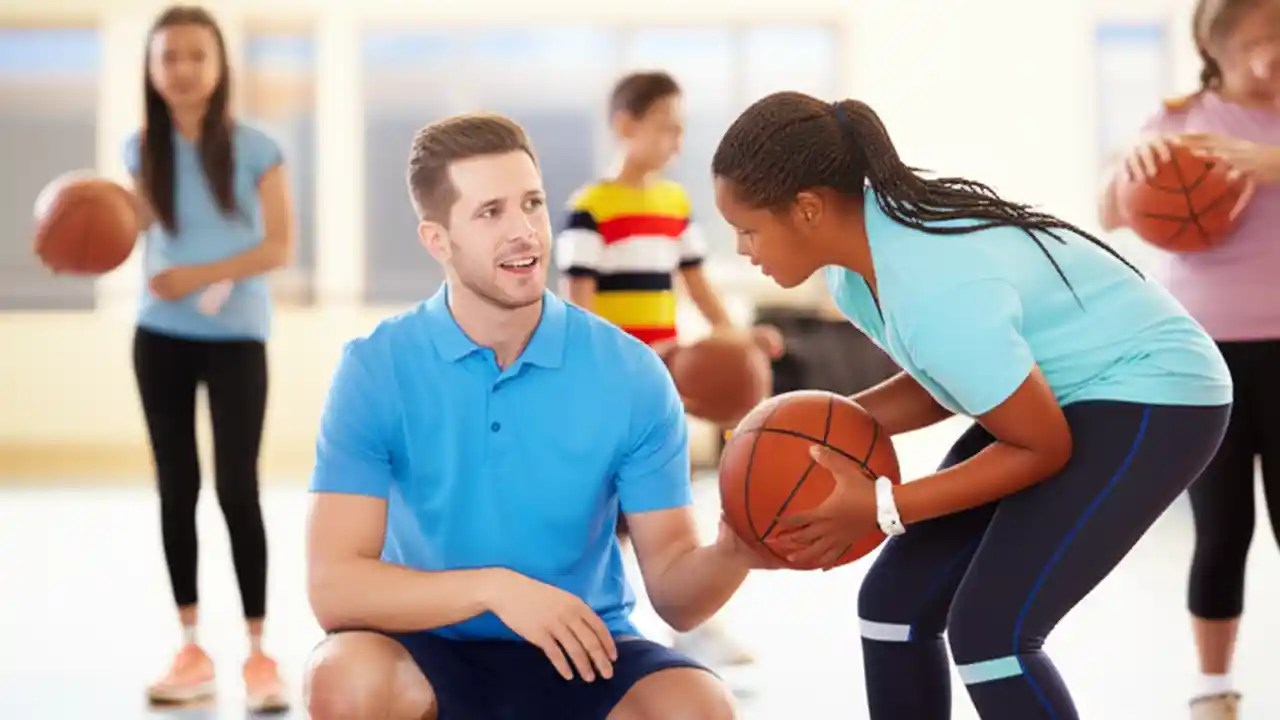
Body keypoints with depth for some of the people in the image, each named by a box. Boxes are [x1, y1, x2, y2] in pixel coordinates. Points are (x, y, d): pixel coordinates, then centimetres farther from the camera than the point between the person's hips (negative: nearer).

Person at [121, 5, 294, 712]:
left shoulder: (253, 148, -9)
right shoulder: (142, 148, 1)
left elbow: (281, 244, -9)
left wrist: (204, 276, -19)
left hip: (235, 336, -4)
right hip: (160, 335, 4)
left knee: (237, 490, -6)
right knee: (176, 488, 7)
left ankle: (258, 654, 2)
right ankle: (192, 649, 16)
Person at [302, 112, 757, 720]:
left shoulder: (629, 373, -8)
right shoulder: (375, 369, -10)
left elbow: (675, 593, -6)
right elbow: (334, 586, -17)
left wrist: (734, 547, -29)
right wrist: (491, 588, -30)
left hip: (580, 654, 1)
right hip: (431, 651, 0)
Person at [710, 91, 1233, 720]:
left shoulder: (937, 295, -35)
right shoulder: (855, 254, -7)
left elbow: (1044, 449, -23)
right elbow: (941, 385, 7)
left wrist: (880, 508, -24)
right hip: (1049, 398, 10)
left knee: (988, 630, -21)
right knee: (894, 601, 5)